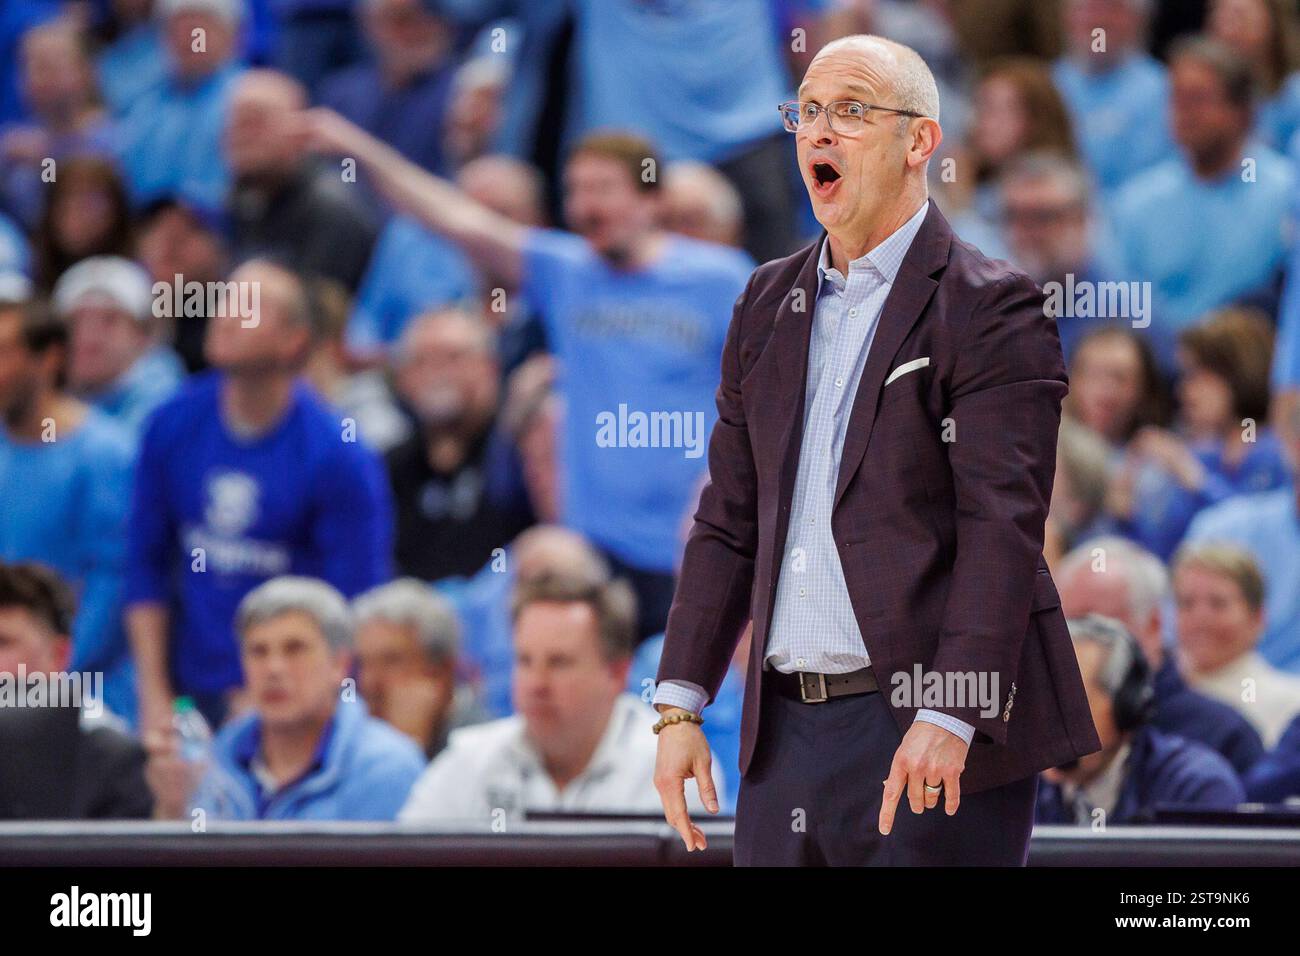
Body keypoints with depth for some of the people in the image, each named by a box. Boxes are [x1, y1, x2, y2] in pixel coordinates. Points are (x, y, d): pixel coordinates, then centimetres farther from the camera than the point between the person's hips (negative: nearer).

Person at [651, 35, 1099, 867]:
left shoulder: (990, 308, -5)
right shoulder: (770, 303, 16)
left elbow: (1003, 527, -14)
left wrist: (948, 720, -23)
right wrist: (682, 703, 8)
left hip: (934, 737, -6)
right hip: (787, 732, 6)